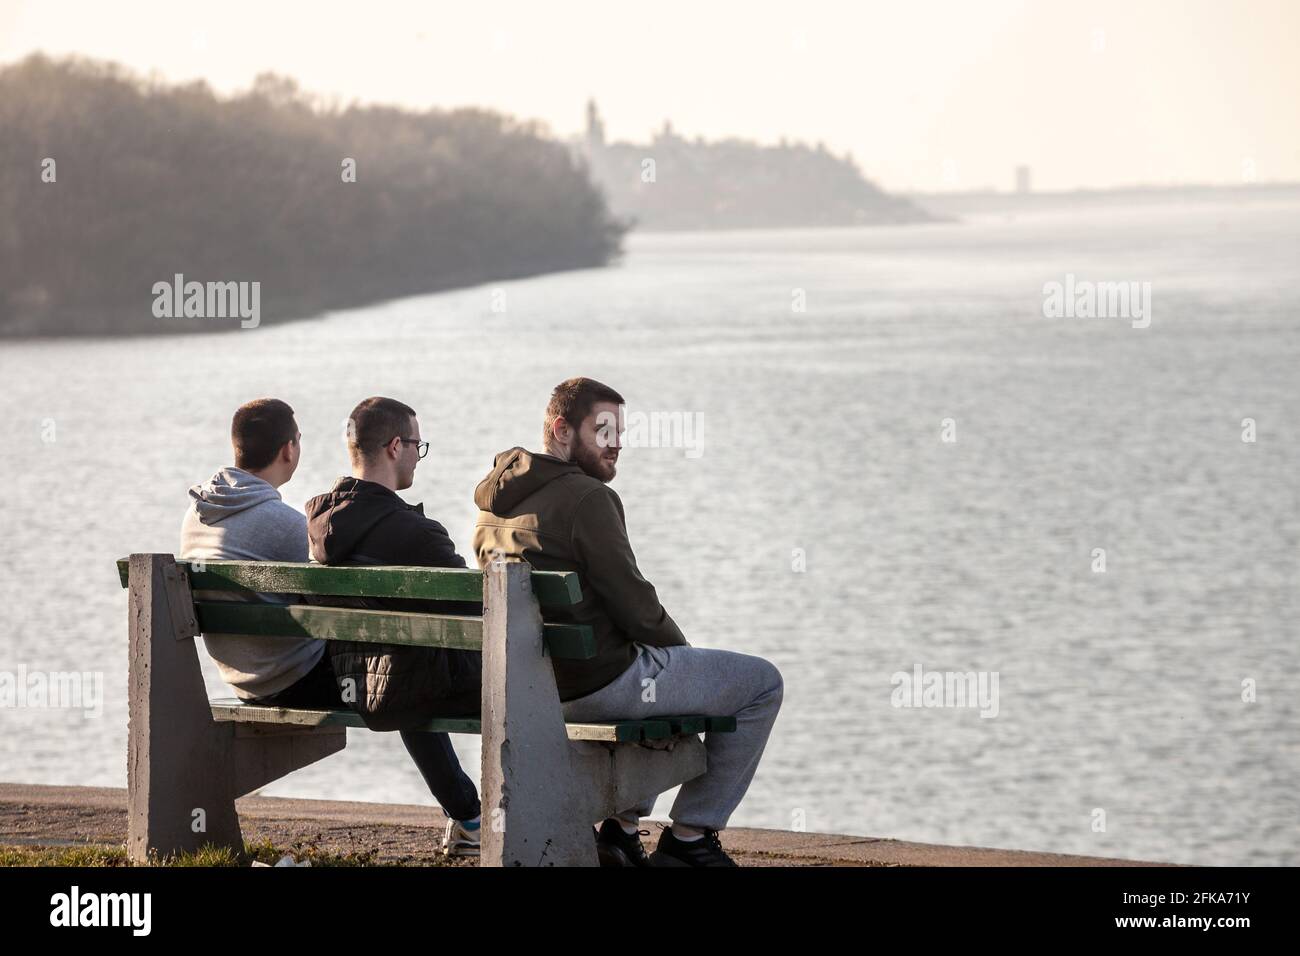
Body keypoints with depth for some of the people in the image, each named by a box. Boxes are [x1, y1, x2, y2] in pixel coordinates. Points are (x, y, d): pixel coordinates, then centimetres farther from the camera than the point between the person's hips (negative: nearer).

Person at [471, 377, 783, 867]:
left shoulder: (495, 504, 10)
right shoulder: (585, 497, -17)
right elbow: (634, 606, -17)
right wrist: (682, 648, 4)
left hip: (530, 688, 9)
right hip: (602, 681, -9)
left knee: (664, 675, 37)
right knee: (761, 683, 6)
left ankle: (624, 826, 27)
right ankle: (689, 836, 9)